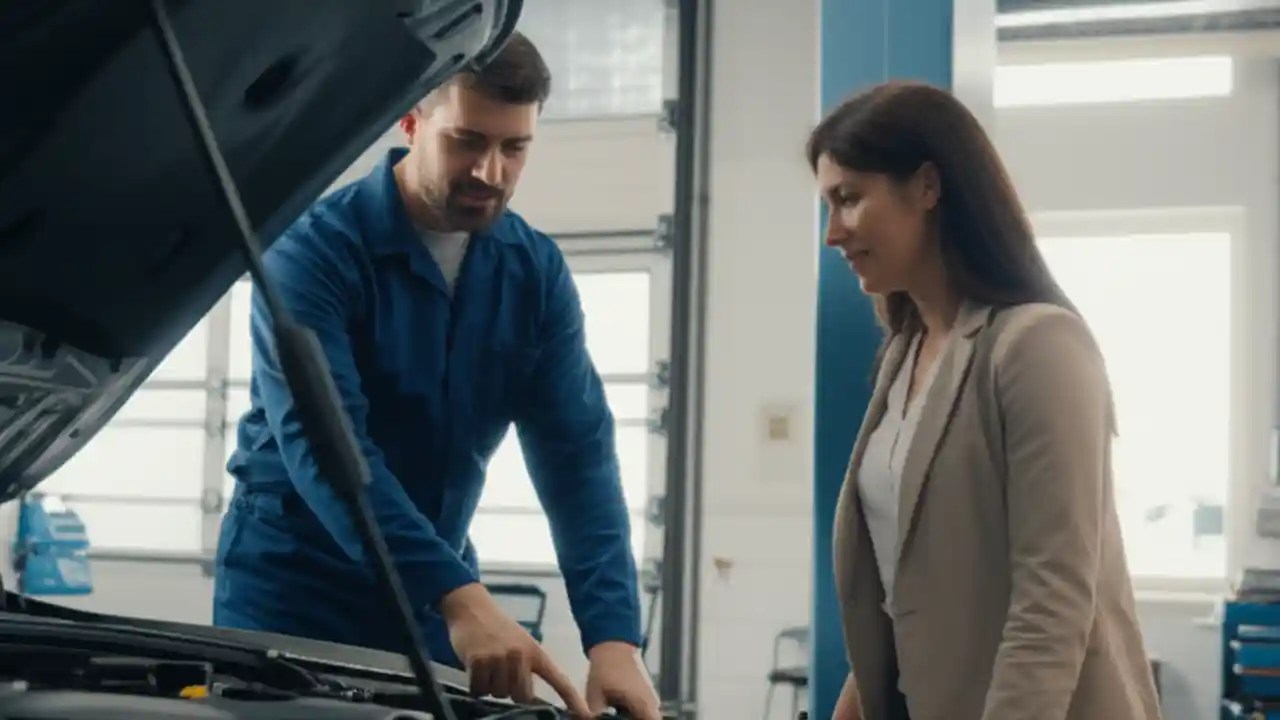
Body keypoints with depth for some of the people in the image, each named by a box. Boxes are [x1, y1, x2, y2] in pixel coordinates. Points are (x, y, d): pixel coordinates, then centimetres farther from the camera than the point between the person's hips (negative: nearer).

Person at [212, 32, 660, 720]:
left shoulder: (536, 273, -2)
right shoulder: (314, 250, -16)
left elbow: (577, 454, -8)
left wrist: (613, 635, -22)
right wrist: (460, 595, -38)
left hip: (430, 606, 4)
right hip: (291, 593, -4)